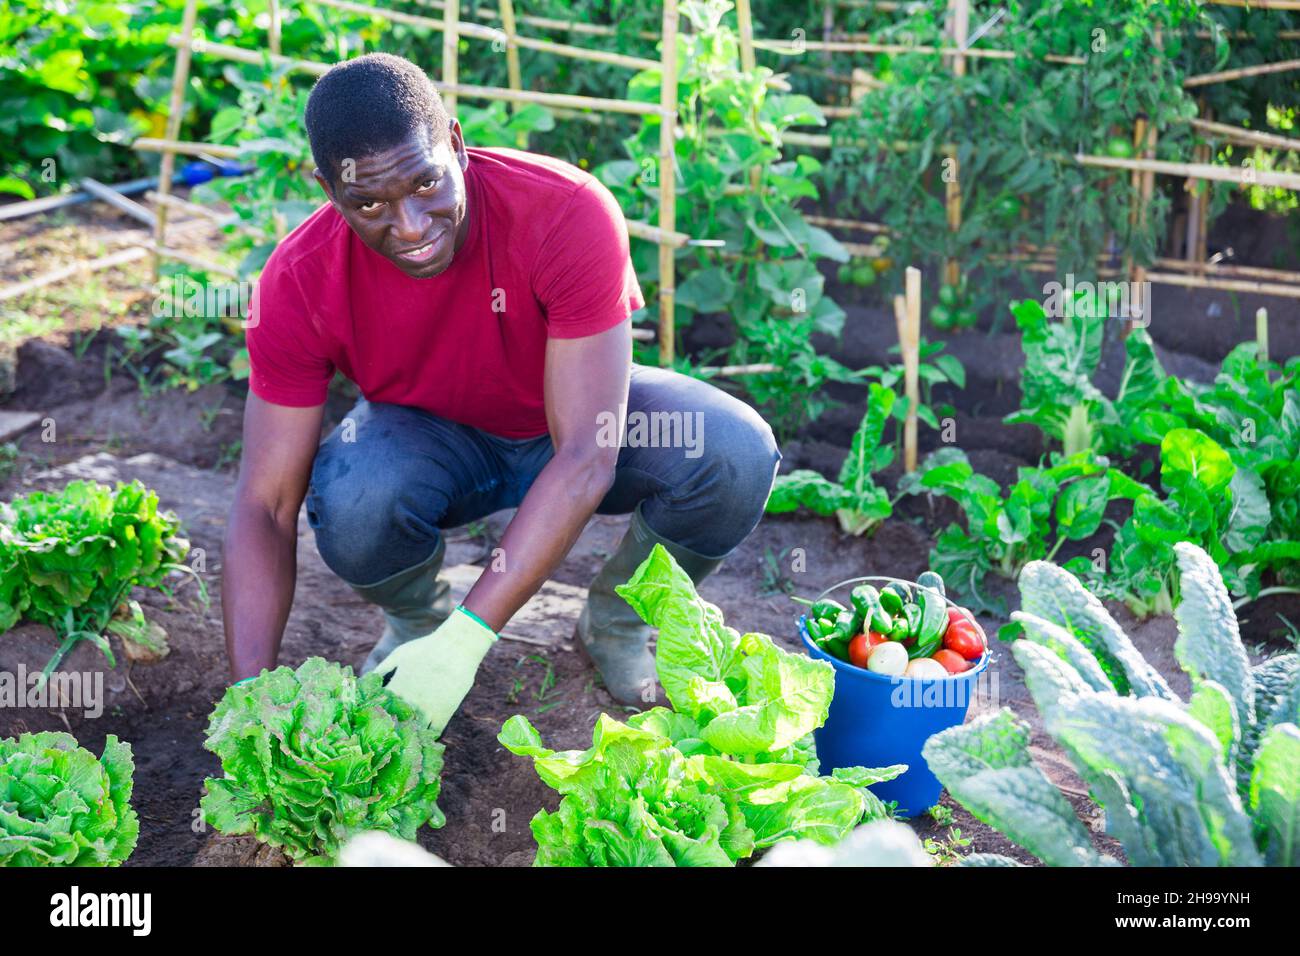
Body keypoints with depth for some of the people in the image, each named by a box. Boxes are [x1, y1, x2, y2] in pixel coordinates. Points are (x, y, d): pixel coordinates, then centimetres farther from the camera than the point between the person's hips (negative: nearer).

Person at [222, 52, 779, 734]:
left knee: (736, 457, -31)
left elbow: (587, 459, -36)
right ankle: (417, 619, 4)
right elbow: (266, 505, -23)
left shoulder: (568, 213, -34)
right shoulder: (297, 286, -26)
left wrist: (467, 640, -42)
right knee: (350, 504, -35)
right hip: (429, 436, 1)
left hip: (574, 419, 0)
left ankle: (615, 623, 2)